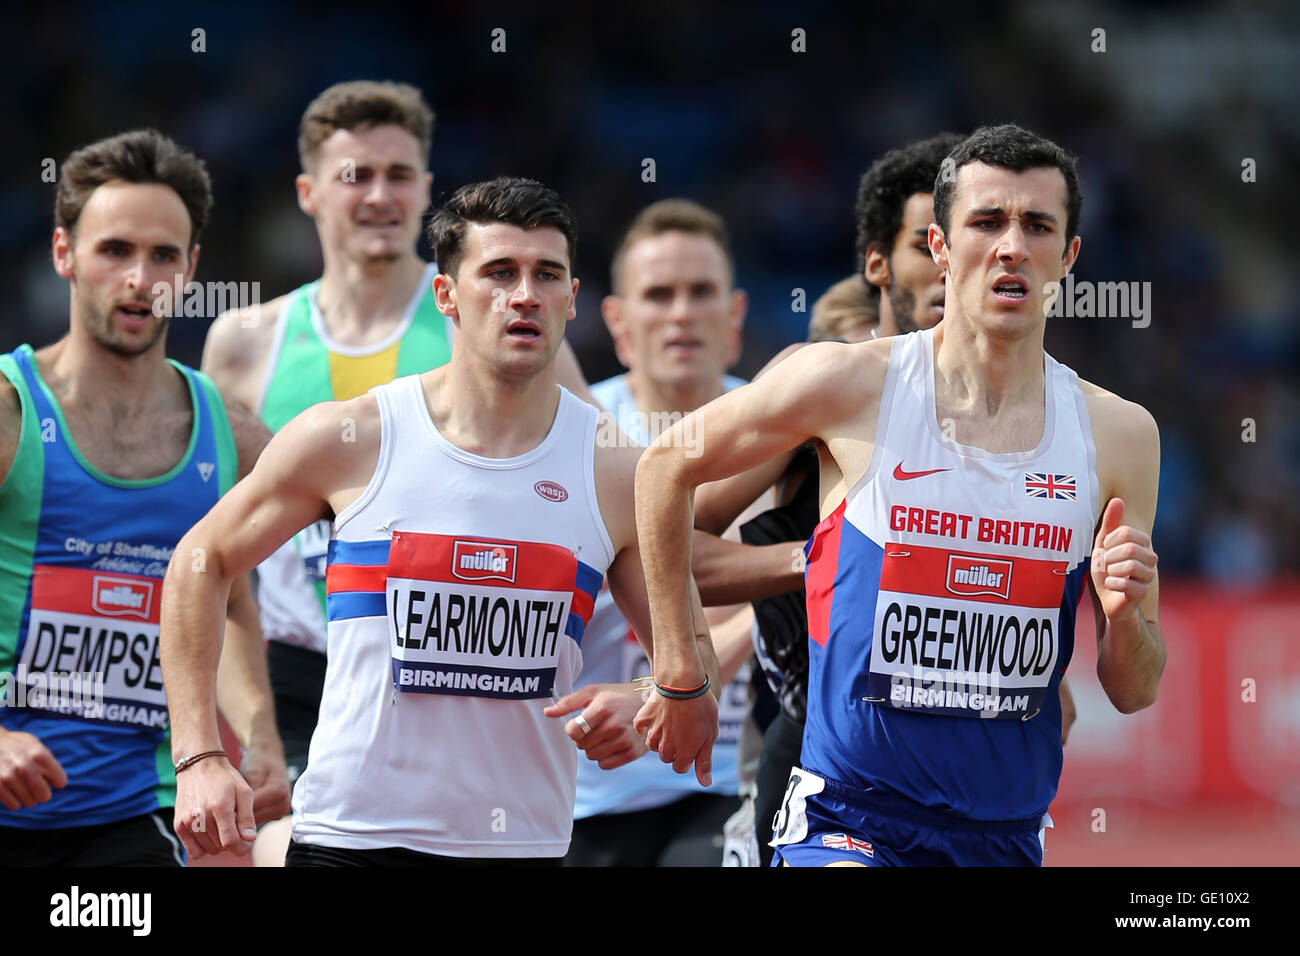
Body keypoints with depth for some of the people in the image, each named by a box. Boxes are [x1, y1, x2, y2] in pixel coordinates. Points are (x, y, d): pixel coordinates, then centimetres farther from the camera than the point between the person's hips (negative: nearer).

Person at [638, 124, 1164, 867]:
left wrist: (1125, 616, -15)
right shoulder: (849, 386, -6)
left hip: (1009, 832, 3)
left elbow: (1134, 694, 7)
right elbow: (666, 465, 10)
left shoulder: (1119, 436, 2)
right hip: (847, 823, -3)